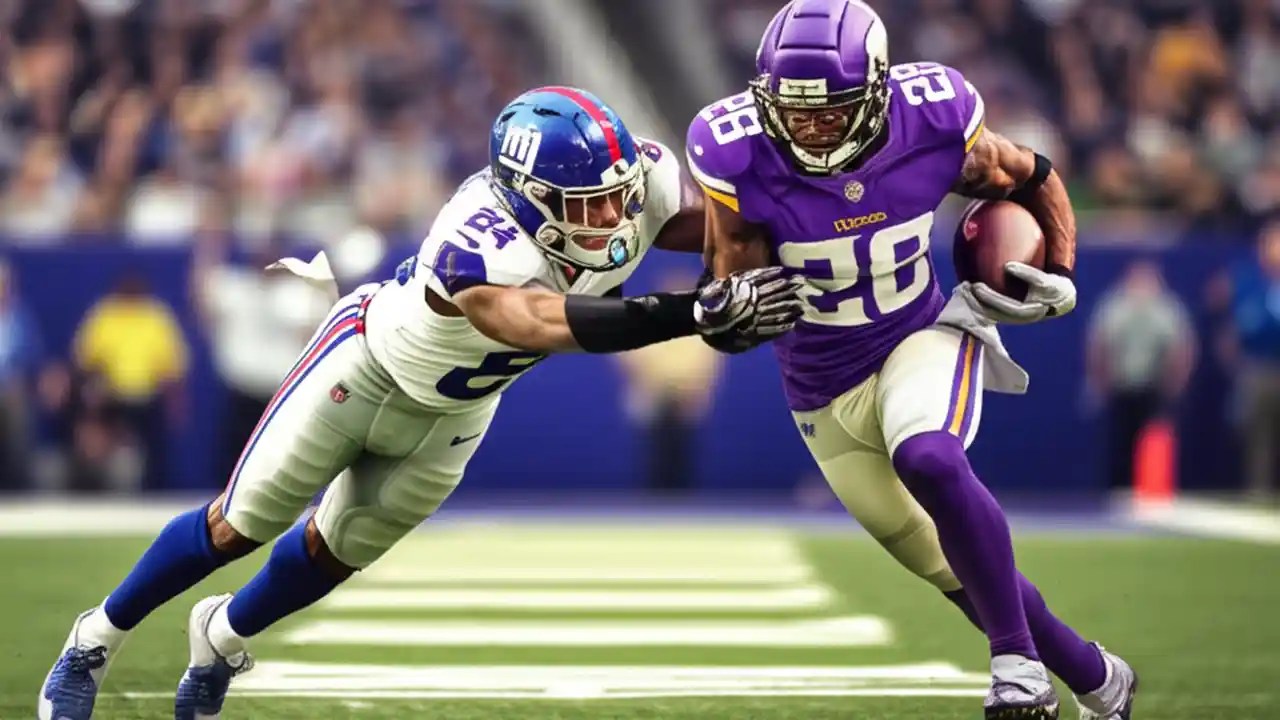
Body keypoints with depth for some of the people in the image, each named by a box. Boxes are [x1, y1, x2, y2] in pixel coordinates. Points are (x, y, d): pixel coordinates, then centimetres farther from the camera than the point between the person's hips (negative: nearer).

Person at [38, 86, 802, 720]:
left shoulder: (636, 184, -29)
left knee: (335, 551, 19)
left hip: (452, 415, 6)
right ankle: (98, 639, 30)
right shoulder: (480, 244, -47)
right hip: (370, 367, -6)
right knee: (239, 528, 6)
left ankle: (223, 638, 48)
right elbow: (548, 326, -62)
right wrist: (703, 310, -69)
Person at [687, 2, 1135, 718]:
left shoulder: (934, 120, -19)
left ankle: (1018, 662, -23)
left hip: (924, 338, -2)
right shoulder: (740, 155, -23)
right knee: (961, 570, 8)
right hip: (824, 387, 2)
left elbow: (1034, 182, 1)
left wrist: (1058, 277, -11)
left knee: (928, 461, -36)